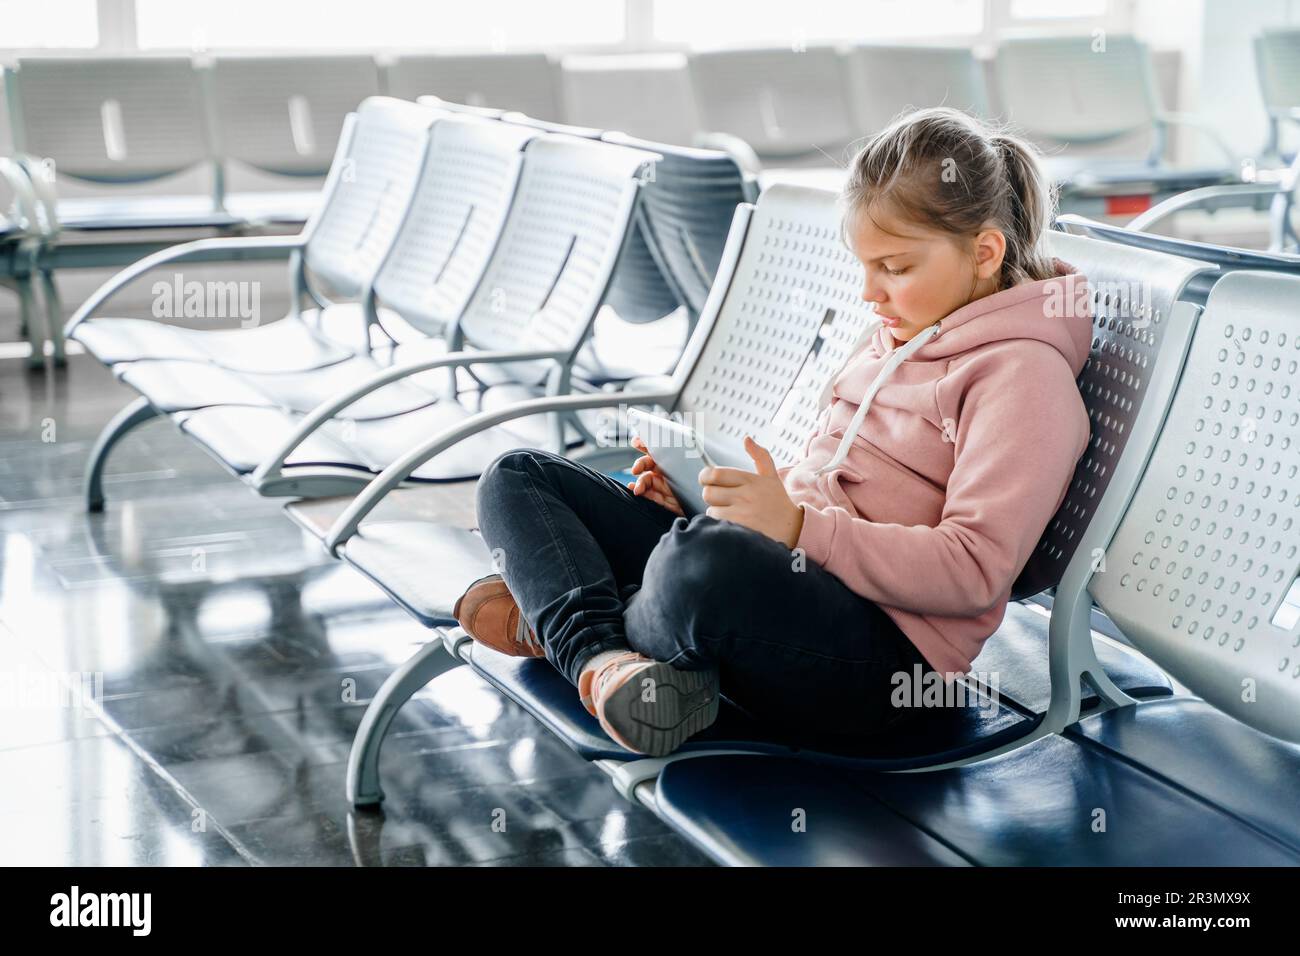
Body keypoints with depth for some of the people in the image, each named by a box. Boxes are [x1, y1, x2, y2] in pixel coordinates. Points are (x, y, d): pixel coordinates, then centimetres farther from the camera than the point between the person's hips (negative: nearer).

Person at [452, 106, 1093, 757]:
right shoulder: (898, 336, 21)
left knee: (702, 558, -42)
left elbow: (976, 571, -19)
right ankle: (598, 652, -17)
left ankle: (555, 626, -11)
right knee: (516, 478, 7)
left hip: (881, 652, -9)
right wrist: (709, 490, 9)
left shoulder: (1023, 372, -8)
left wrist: (799, 526, -26)